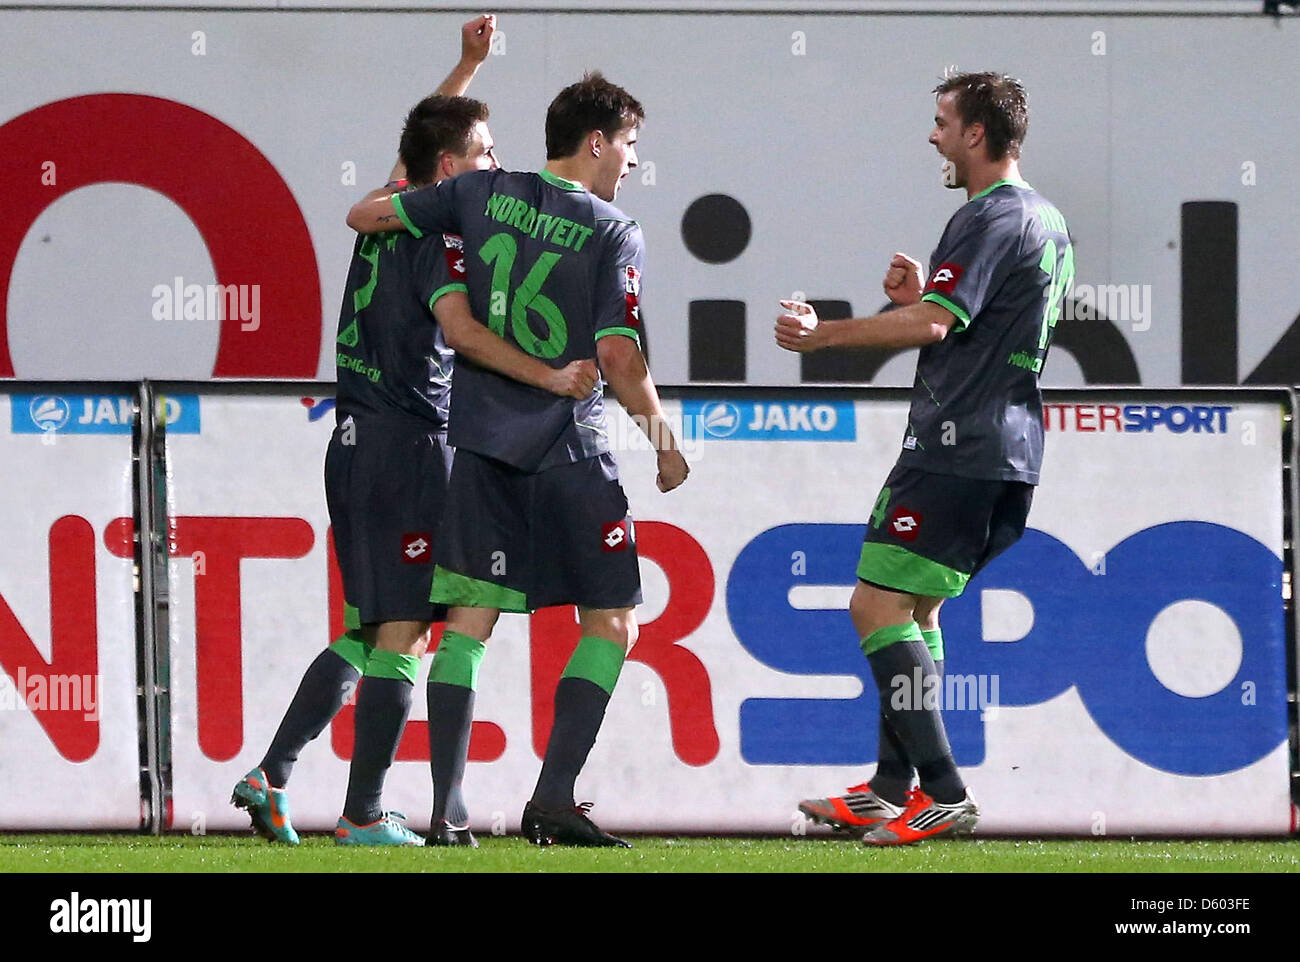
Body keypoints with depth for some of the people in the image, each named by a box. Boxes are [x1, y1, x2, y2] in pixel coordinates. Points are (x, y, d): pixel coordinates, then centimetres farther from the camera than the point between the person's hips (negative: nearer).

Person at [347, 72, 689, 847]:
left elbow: (364, 216, 8)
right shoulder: (615, 233, -8)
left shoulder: (484, 195, 4)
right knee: (611, 624, 5)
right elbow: (618, 354, -14)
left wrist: (401, 186, 31)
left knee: (469, 621, 6)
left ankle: (447, 805, -1)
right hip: (570, 450, -4)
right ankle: (554, 799, -7)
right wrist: (665, 440, -1)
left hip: (484, 445, 4)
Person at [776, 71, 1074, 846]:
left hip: (955, 448, -10)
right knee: (914, 611, 18)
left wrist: (823, 334, -19)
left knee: (878, 607, -10)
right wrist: (920, 293, 11)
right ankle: (892, 790, 19)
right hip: (1010, 452, 10)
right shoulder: (1047, 222, 18)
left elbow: (933, 324, -25)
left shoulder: (989, 220, -15)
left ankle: (944, 795, -15)